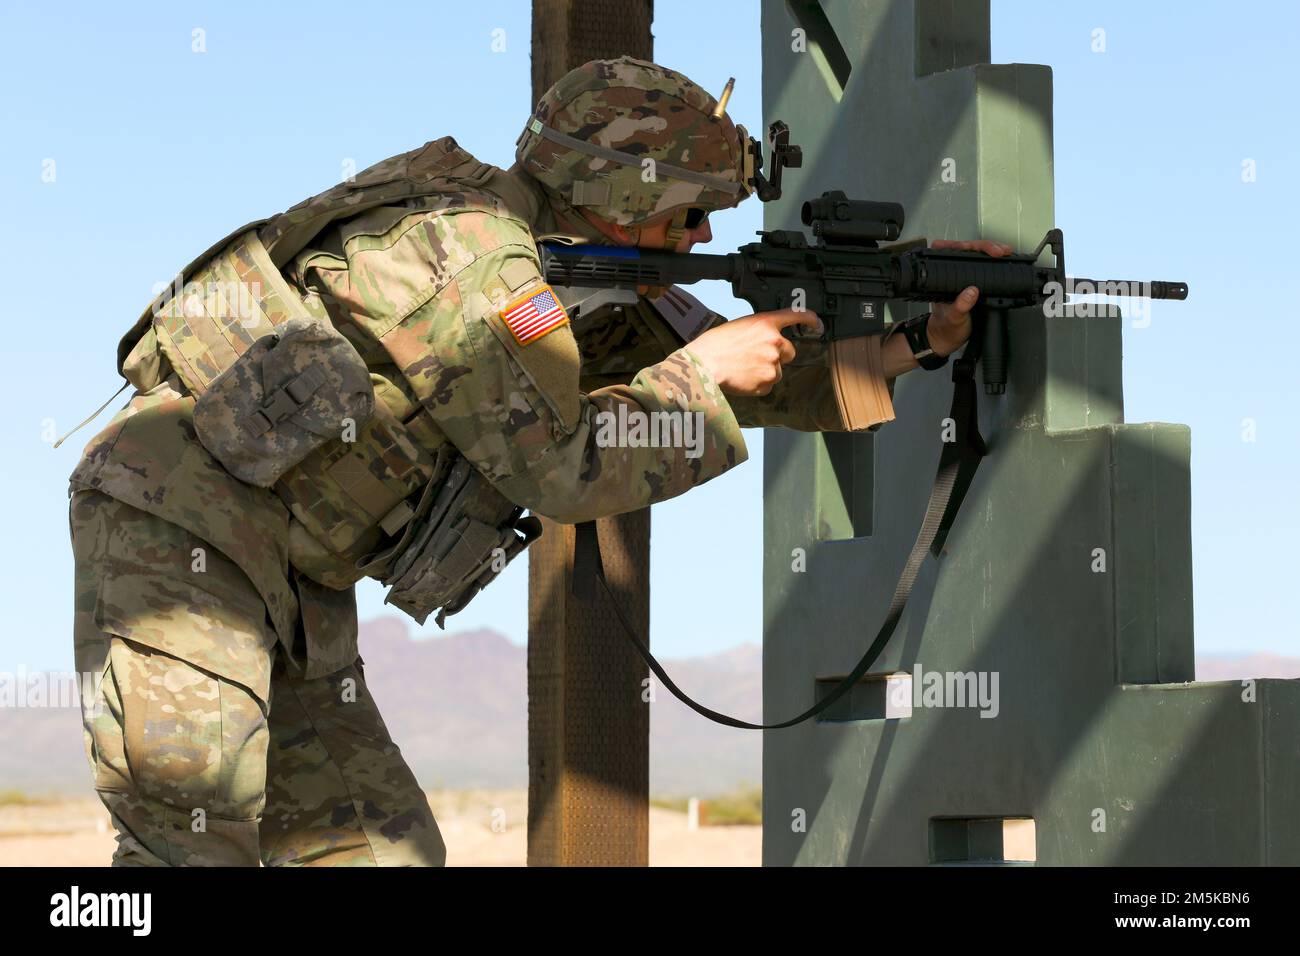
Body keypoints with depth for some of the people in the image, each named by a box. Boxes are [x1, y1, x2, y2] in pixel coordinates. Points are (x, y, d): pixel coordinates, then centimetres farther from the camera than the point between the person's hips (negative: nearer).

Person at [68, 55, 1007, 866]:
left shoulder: (577, 288, 11)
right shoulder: (471, 252, -18)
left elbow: (756, 379, 15)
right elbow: (563, 469, -16)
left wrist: (918, 334, 7)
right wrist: (703, 369, -6)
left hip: (289, 585, 10)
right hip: (180, 525, -10)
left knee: (381, 846, 6)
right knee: (195, 835, -18)